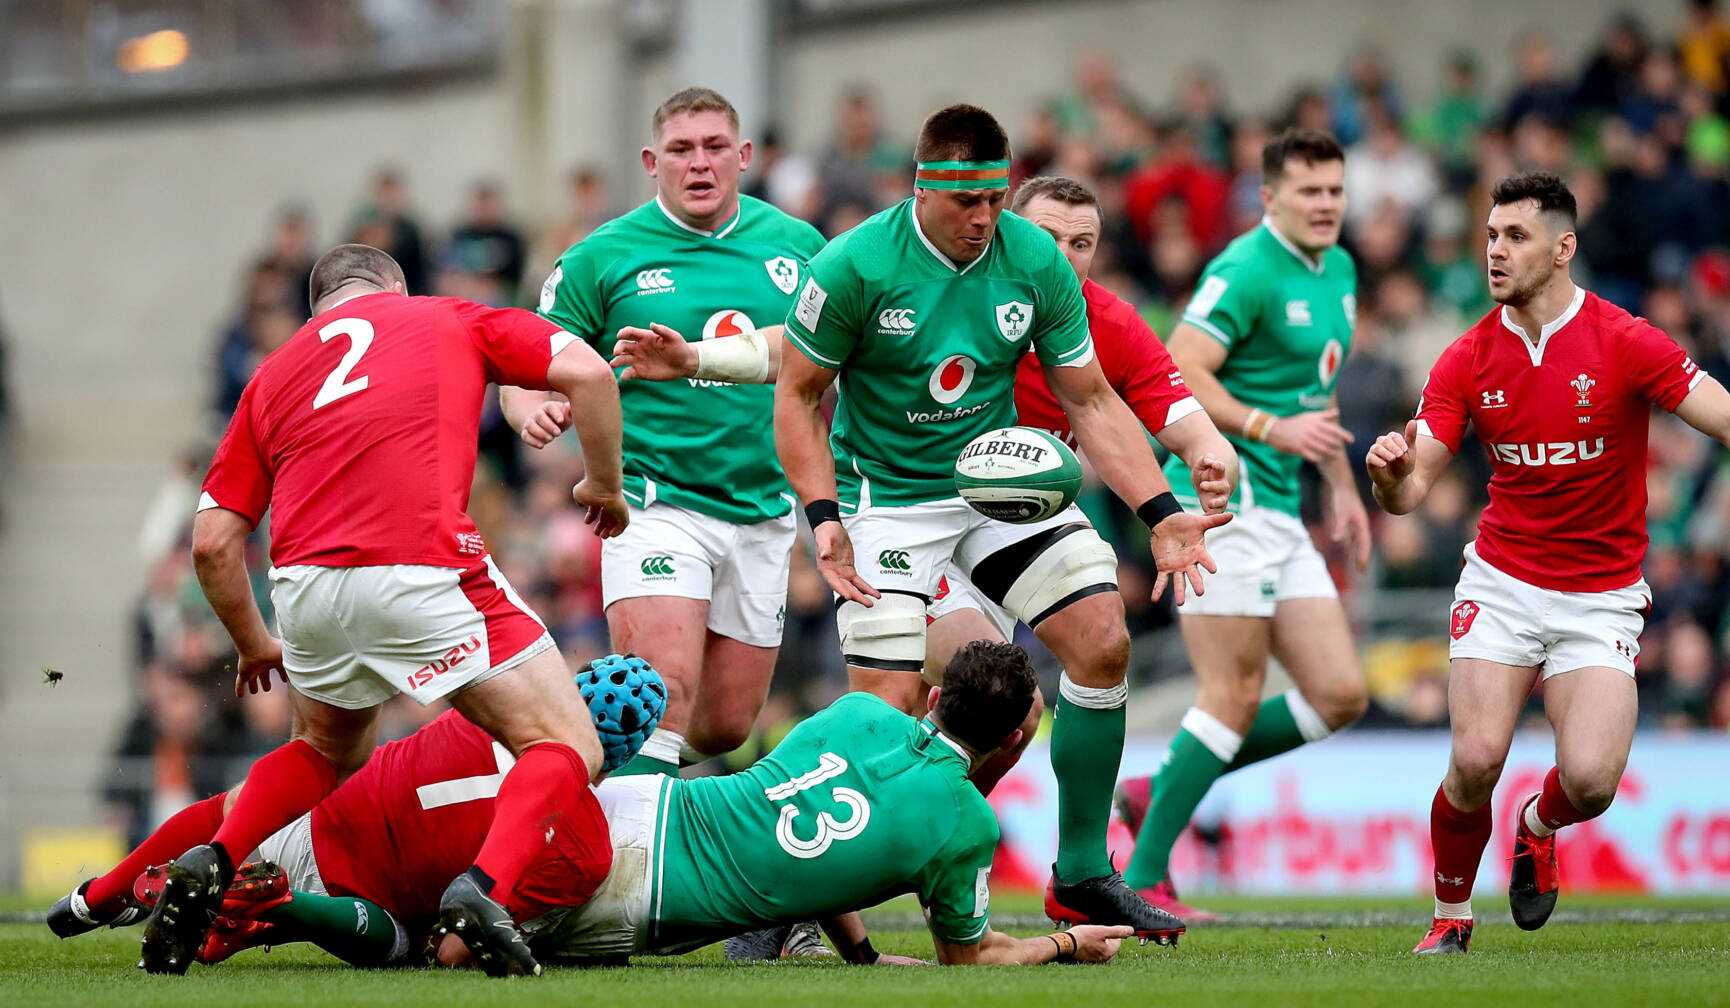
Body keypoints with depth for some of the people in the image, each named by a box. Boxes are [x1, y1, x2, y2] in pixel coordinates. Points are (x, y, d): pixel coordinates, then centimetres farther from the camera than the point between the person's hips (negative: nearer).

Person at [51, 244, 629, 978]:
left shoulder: (271, 377, 26)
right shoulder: (449, 320, 21)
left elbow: (213, 543, 19)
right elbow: (587, 374, 8)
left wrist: (254, 644, 35)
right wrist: (605, 486, 23)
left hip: (304, 583, 4)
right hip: (424, 573, -4)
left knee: (330, 754, 32)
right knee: (567, 749, 3)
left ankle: (212, 861, 8)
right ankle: (486, 884, -25)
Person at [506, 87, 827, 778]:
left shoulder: (796, 245, 6)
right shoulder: (600, 258, -3)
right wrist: (535, 413, -24)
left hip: (762, 510, 4)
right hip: (655, 505, -4)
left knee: (728, 726, 8)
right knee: (664, 696, -22)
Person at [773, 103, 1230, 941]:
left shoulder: (1036, 262, -8)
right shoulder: (855, 267, -18)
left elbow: (1090, 402, 1)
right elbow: (797, 394, -8)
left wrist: (1160, 512, -8)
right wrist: (823, 515, -20)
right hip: (887, 500, -4)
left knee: (1102, 644, -9)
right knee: (886, 714, -14)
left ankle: (1082, 876, 5)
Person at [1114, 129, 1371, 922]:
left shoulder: (1337, 272, 16)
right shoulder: (1248, 270, -13)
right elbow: (1179, 372, -20)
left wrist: (1341, 488, 26)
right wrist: (1271, 429, -25)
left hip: (1281, 514, 9)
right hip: (1226, 497, -9)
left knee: (1338, 694, 4)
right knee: (1236, 698, -9)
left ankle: (1161, 791, 13)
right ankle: (1141, 879, -3)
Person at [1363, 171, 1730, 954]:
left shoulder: (1624, 343, -10)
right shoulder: (1468, 360, -2)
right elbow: (1407, 491, -4)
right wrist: (1390, 472, -27)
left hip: (1601, 595, -1)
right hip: (1501, 585, 1)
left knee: (1590, 779, -16)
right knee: (1476, 760, -16)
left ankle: (1538, 826, 22)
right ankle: (1451, 917, 9)